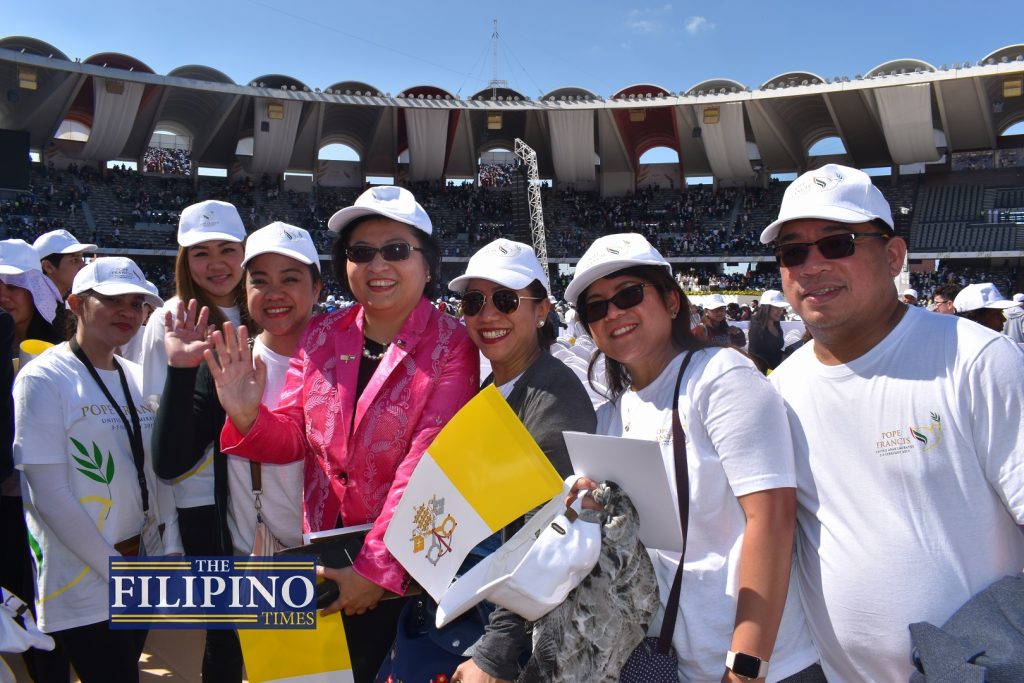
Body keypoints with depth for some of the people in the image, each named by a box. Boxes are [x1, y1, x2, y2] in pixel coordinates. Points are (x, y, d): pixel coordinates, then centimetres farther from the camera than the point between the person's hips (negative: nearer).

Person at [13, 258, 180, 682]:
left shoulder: (137, 378, 6)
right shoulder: (43, 379, -13)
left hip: (143, 572, 6)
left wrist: (170, 550, 0)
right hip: (82, 585, -6)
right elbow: (50, 495, -16)